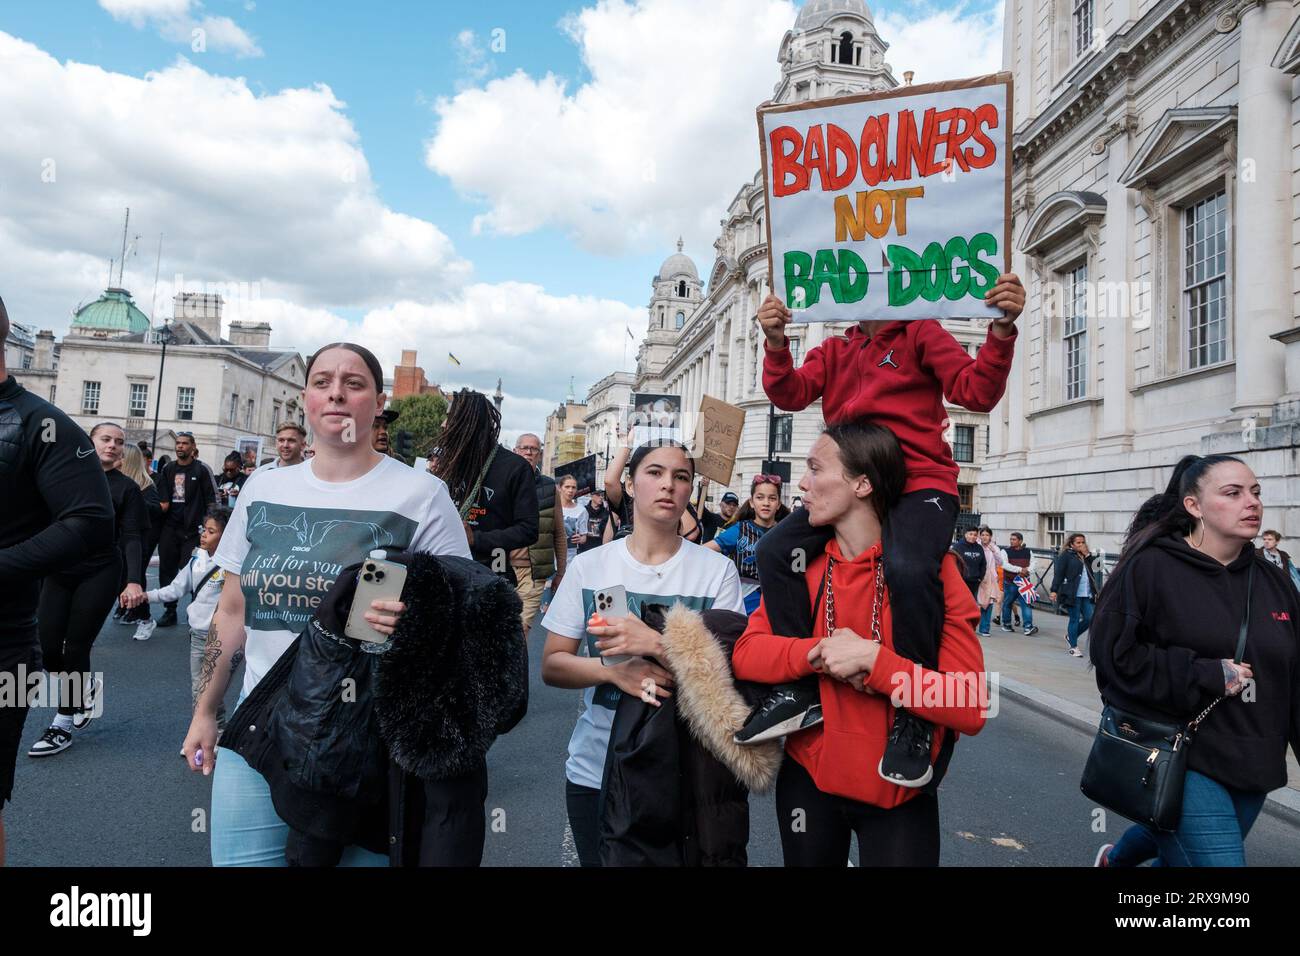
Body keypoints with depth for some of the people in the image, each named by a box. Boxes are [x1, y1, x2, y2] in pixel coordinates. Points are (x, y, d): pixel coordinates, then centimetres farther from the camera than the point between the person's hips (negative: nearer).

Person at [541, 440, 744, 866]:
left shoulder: (717, 570, -6)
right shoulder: (589, 566, -2)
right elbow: (551, 665, -3)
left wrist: (656, 644, -27)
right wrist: (613, 670, -22)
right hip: (594, 771, 2)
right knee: (600, 858, 17)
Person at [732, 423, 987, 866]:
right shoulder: (800, 565, -2)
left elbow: (971, 708, -20)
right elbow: (744, 653, -8)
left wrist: (872, 658, -29)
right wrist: (819, 653, -23)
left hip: (900, 791, -3)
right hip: (808, 777, 4)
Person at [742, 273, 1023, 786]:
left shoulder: (923, 335, 7)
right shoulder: (832, 351, 18)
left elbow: (977, 393, -6)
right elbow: (790, 395, 1)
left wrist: (1001, 329, -22)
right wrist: (776, 342, -16)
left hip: (919, 483, -4)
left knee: (910, 570, -34)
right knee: (775, 552, -16)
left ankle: (913, 720, -17)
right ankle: (800, 693, -9)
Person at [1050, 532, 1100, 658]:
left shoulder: (1086, 556, 18)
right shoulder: (1065, 555, -2)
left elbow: (1092, 571, 6)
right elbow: (1058, 574, -7)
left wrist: (1087, 555, -2)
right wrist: (1054, 590, -14)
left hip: (1086, 594, 6)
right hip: (1072, 594, -6)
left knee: (1090, 618, 3)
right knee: (1075, 619, -1)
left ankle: (1071, 636, 25)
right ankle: (1073, 647, 11)